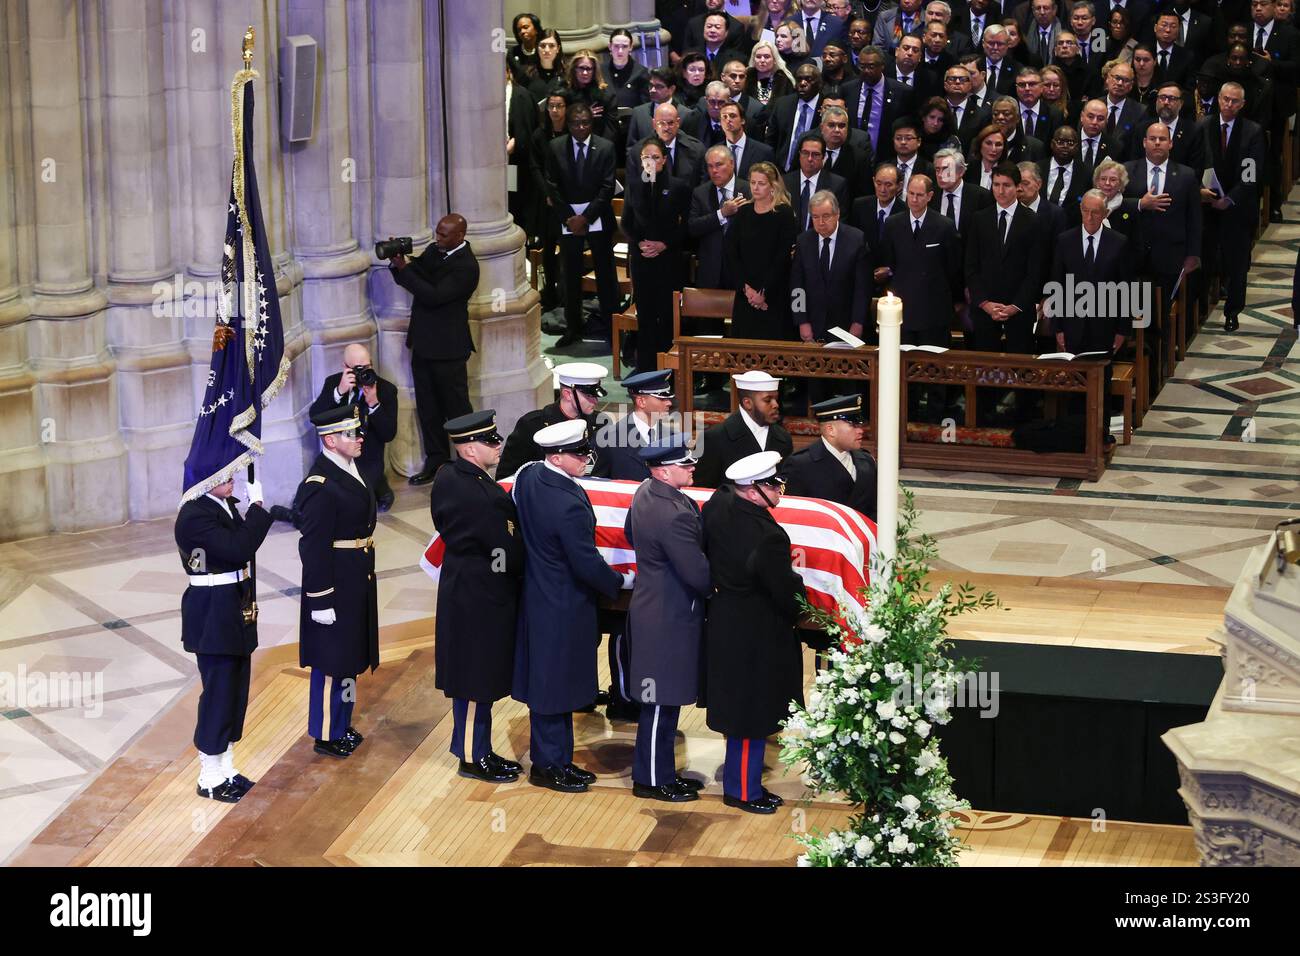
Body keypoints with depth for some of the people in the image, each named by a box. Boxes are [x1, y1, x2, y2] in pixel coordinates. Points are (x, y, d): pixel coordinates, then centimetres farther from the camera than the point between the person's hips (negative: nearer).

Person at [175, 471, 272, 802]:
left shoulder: (225, 506, 7)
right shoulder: (194, 515, -20)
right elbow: (239, 549, -30)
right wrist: (257, 506, -23)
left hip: (234, 611, 9)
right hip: (212, 616, -9)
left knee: (236, 692, 15)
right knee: (219, 693, 0)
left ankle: (226, 770, 27)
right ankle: (210, 778, 13)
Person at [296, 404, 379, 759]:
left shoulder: (349, 469, 6)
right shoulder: (321, 487, -24)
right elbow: (314, 547, -23)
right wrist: (322, 601, -21)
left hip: (356, 583, 10)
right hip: (336, 586, -10)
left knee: (349, 656, 20)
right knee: (331, 660, 3)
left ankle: (340, 725, 33)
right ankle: (326, 735, 15)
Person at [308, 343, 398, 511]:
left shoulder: (386, 389, -4)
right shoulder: (333, 383, 2)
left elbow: (389, 434, -10)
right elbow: (314, 416, -12)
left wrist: (374, 404, -24)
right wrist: (339, 391, -24)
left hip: (368, 461, -3)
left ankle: (381, 489, 12)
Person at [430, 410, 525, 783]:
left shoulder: (447, 478, 2)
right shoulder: (481, 496, -28)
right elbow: (509, 551, -22)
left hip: (460, 586, 10)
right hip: (481, 598, -10)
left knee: (473, 676, 19)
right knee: (477, 679, 4)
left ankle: (474, 748, 31)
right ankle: (473, 757, 16)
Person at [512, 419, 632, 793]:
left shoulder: (528, 475, -4)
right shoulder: (569, 504, -30)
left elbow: (519, 523, 13)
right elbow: (588, 565, -23)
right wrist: (622, 581, -6)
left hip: (536, 592, 9)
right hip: (563, 607, -9)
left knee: (549, 684, 19)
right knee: (556, 685, 5)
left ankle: (555, 758, 30)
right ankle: (549, 766, 18)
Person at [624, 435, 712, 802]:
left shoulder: (644, 494, 3)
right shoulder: (674, 514, -28)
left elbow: (630, 534, 22)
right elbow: (699, 575, -25)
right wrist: (720, 583, -4)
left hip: (651, 604, 10)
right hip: (669, 619, -10)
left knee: (661, 699, 18)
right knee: (662, 701, 2)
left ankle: (660, 771, 29)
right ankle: (653, 781, 13)